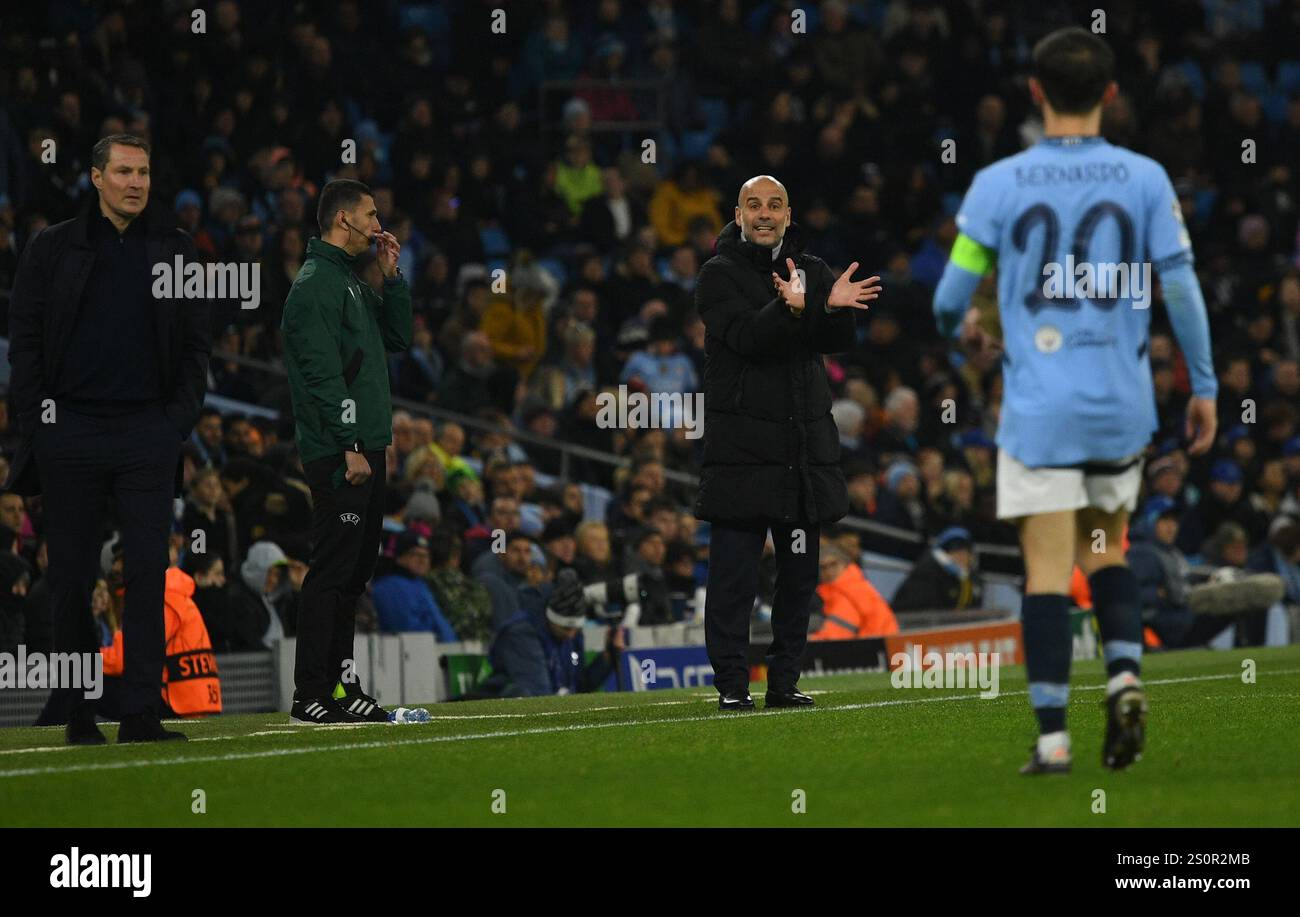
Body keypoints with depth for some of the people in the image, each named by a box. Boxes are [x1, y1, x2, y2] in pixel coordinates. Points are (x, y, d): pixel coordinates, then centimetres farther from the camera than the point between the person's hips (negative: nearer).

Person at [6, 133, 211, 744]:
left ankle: (141, 712, -8)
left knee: (149, 571, -7)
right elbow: (25, 338, 5)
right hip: (70, 431, -1)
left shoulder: (175, 251, 10)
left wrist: (181, 418, 1)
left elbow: (196, 343, 12)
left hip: (148, 431, 1)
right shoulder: (54, 249, 5)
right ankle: (78, 714, 9)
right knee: (72, 575, 2)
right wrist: (37, 418, -4)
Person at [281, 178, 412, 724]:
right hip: (339, 453, -10)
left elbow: (397, 339, 24)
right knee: (331, 571, -10)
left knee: (355, 571, 11)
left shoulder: (352, 283, 20)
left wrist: (391, 276, 14)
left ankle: (340, 684, 15)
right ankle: (311, 696, -10)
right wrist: (349, 448, -21)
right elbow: (323, 373, -18)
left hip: (365, 450, 10)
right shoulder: (315, 284, -11)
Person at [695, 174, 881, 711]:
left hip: (806, 441, 5)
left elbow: (841, 339, -1)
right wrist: (793, 309, -35)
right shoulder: (720, 274, -1)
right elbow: (745, 337, -18)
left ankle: (784, 681, 15)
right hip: (741, 442, -5)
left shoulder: (811, 270, 12)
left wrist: (833, 307, -23)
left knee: (800, 570, 8)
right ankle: (731, 683, -3)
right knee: (734, 571, -7)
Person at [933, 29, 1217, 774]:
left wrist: (966, 327, 24)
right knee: (1107, 552, 20)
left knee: (1048, 570, -1)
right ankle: (1126, 673, -3)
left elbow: (952, 298, 0)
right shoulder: (1144, 179, -1)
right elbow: (1181, 288, -1)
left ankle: (1053, 736, -4)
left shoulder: (998, 184, -4)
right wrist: (1204, 386, 9)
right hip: (1122, 405, 2)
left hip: (1039, 408, -2)